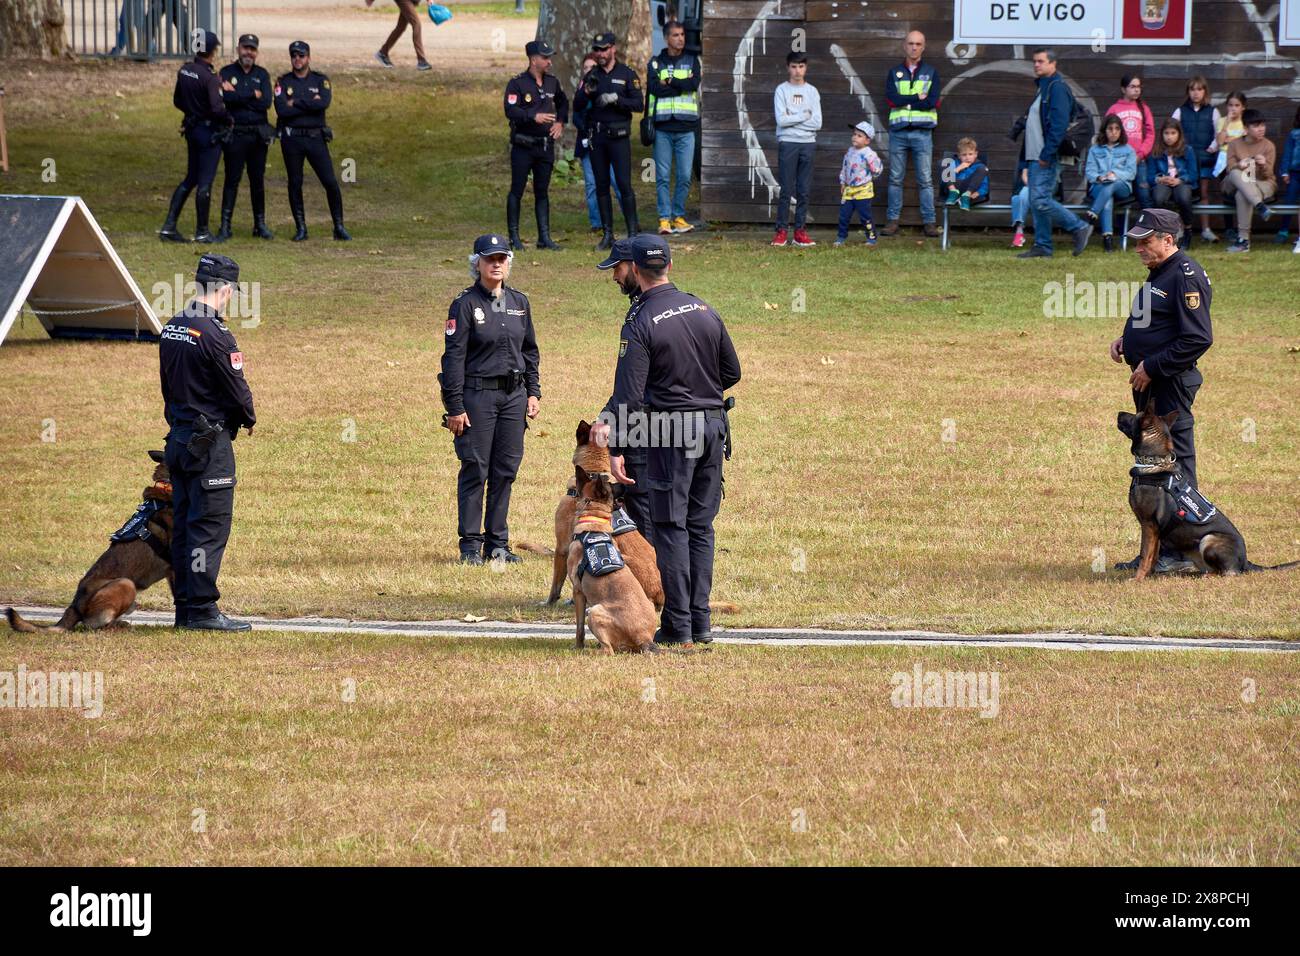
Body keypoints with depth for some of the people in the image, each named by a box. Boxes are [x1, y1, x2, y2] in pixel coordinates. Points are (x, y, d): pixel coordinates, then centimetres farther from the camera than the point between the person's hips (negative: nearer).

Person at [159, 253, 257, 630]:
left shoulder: (171, 329, 8)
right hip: (210, 442, -8)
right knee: (209, 526, -6)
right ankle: (202, 609, -7)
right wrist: (248, 418, 7)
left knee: (182, 524, 12)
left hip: (178, 439, 8)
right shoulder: (215, 335, -18)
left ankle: (184, 606, 16)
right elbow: (237, 388, -13)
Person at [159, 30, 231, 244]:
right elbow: (217, 108, -29)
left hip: (192, 128, 8)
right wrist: (228, 118, -9)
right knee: (205, 182, 1)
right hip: (210, 131, -8)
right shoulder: (209, 77, -21)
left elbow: (178, 101, 14)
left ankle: (169, 226, 11)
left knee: (190, 179, 16)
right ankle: (202, 232, 8)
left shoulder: (184, 70, 3)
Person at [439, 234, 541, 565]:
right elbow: (453, 356, -8)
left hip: (514, 395, 5)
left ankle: (497, 543, 14)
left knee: (506, 470, 7)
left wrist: (533, 392, 11)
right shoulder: (465, 304, -6)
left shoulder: (519, 302, 11)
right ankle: (470, 546, 3)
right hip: (478, 394, -5)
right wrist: (455, 407, -12)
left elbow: (530, 350, 19)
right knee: (475, 471, -3)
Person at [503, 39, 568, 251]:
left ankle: (544, 237, 10)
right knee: (517, 191, -1)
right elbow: (511, 110, -19)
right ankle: (513, 237, 5)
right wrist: (534, 117, -31)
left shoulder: (552, 83, 10)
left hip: (546, 145, 5)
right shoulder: (517, 84, -9)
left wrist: (560, 123, 12)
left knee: (542, 192, 8)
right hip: (523, 146, -5)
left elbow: (562, 102, 27)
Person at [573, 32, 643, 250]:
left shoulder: (627, 74, 1)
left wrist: (615, 99, -17)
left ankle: (633, 232, -7)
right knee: (601, 186, 5)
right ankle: (607, 234, 9)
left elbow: (639, 104, -5)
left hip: (619, 136, -4)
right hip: (596, 137, 4)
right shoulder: (591, 76, 11)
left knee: (624, 184, -10)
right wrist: (587, 90, -12)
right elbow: (577, 107, 6)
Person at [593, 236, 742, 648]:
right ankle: (700, 621, 12)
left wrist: (616, 449, -12)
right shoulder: (704, 309, 7)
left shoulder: (640, 323, -11)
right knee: (701, 526, 11)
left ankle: (678, 624, -3)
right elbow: (732, 371, 14)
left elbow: (628, 394, -15)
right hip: (713, 422, 6)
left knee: (670, 527, -1)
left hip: (670, 429, -6)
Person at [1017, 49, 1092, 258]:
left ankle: (1079, 228, -7)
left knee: (1040, 200, -14)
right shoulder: (1042, 88, 19)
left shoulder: (1057, 88, -13)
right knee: (1036, 202, 9)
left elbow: (1059, 124, -21)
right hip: (1036, 157, 10)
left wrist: (1047, 154, -25)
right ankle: (1042, 246, 12)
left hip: (1047, 157, -10)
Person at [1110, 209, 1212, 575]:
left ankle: (1183, 554, -7)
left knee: (1175, 462, -8)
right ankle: (1156, 551, 21)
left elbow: (1198, 338, -22)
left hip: (1172, 381, -11)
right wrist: (1127, 340, 11)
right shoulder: (1159, 273, 17)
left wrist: (1152, 367, -19)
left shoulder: (1186, 276, -15)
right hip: (1149, 381, 11)